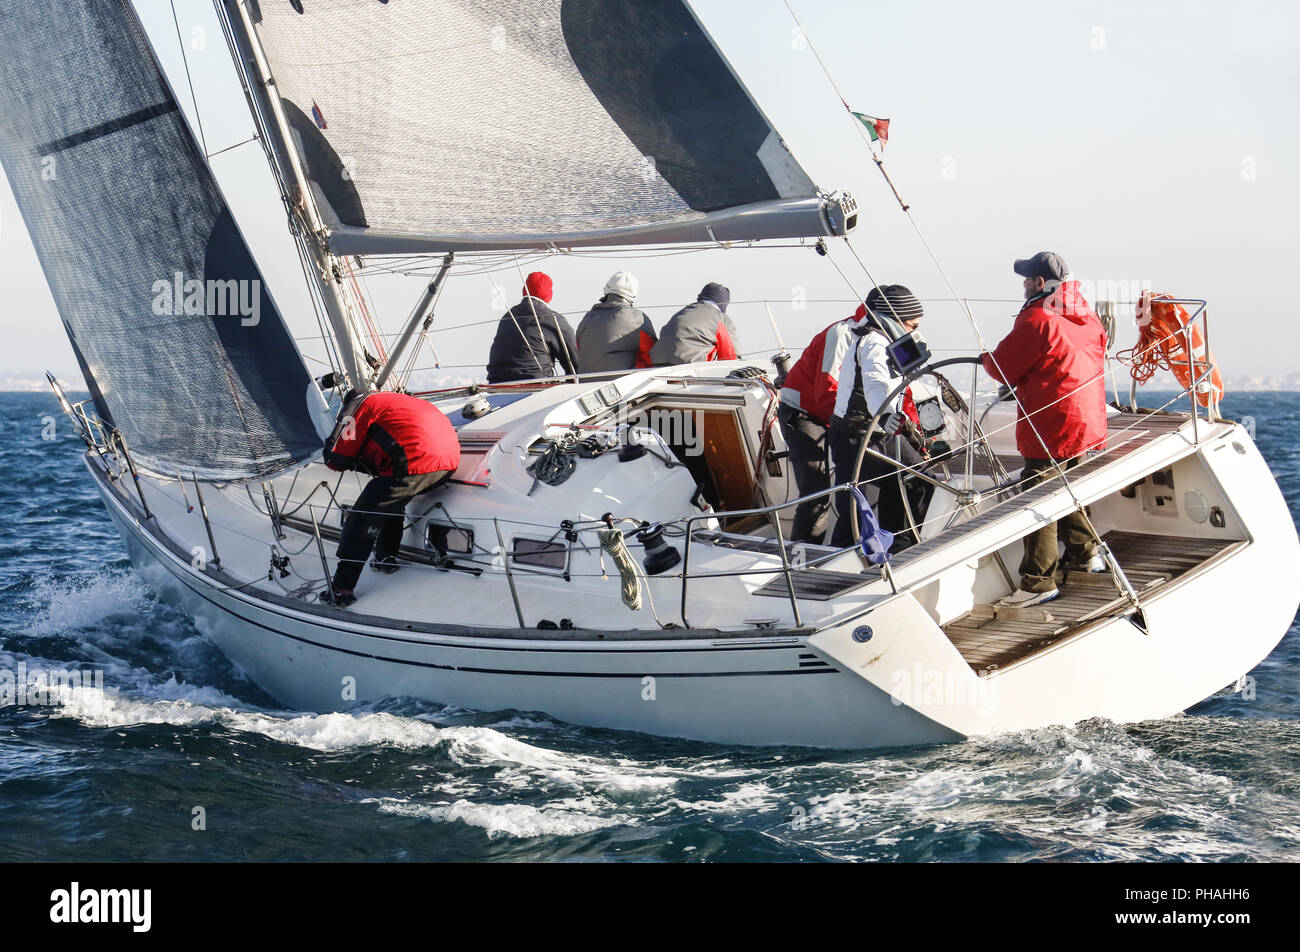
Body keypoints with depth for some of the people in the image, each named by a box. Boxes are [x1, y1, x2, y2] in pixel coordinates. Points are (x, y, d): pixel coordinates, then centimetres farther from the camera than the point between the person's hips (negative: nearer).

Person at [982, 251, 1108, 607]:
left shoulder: (1037, 320, -16)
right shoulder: (1087, 318, 11)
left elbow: (1002, 368, -14)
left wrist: (986, 357, 11)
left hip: (1051, 428, -9)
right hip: (1088, 424, 9)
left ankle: (1038, 583, -3)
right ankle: (1087, 553, 36)